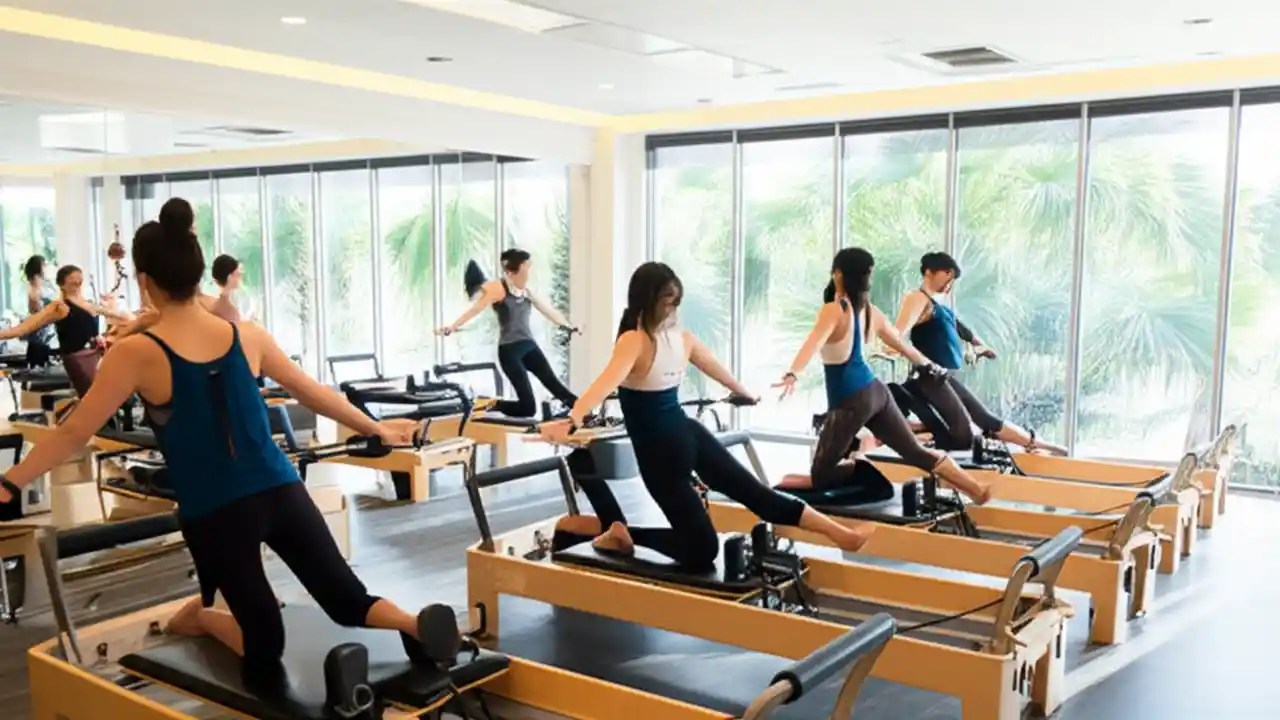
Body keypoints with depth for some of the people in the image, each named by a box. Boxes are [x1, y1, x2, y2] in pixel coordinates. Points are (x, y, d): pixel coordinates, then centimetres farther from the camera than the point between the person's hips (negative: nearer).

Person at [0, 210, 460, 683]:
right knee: (349, 600, 3)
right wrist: (377, 429, 28)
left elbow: (73, 434, -4)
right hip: (279, 490, 2)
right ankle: (416, 623, -21)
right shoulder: (248, 337, 5)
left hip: (215, 512, -2)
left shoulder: (136, 354, -6)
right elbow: (314, 394, 15)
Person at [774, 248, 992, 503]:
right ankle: (977, 489, 18)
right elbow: (901, 343, 22)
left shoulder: (833, 310, -12)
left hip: (850, 401, -7)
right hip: (875, 391, 7)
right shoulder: (871, 311, 9)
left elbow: (813, 344, -30)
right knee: (916, 451, 16)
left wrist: (792, 374, -45)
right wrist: (928, 364, 39)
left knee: (821, 474, 0)